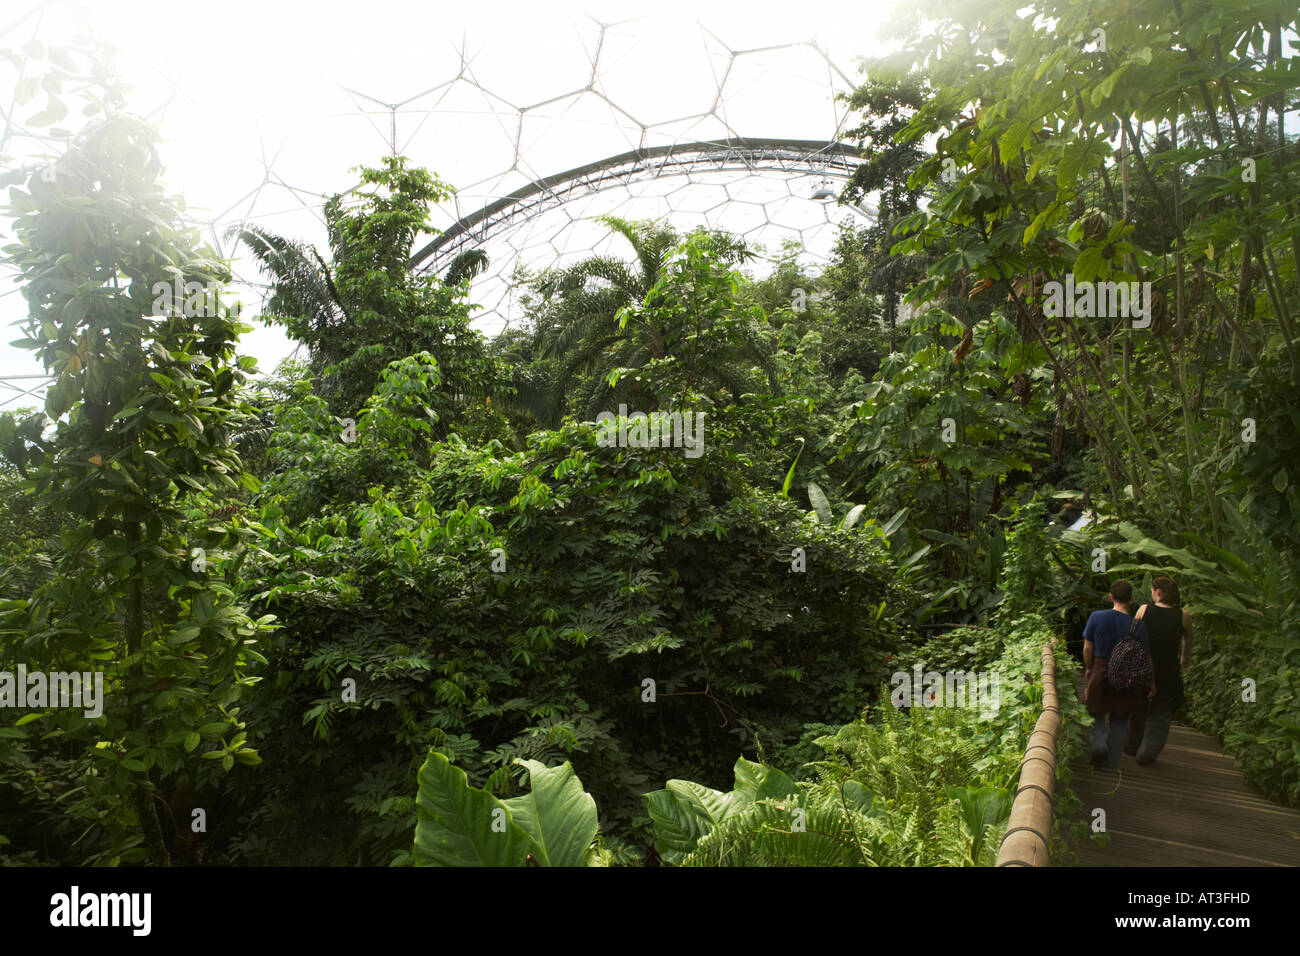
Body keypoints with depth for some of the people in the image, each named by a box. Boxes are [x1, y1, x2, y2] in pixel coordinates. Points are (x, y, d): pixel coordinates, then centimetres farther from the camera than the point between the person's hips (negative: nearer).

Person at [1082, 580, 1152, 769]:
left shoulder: (1096, 617, -9)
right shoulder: (1138, 626, -12)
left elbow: (1087, 649, -2)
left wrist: (1088, 669, 15)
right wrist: (1147, 683, 8)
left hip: (1100, 672, 0)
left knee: (1098, 713, 19)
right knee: (1120, 720, 14)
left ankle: (1099, 742, -9)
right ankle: (1112, 763, 15)